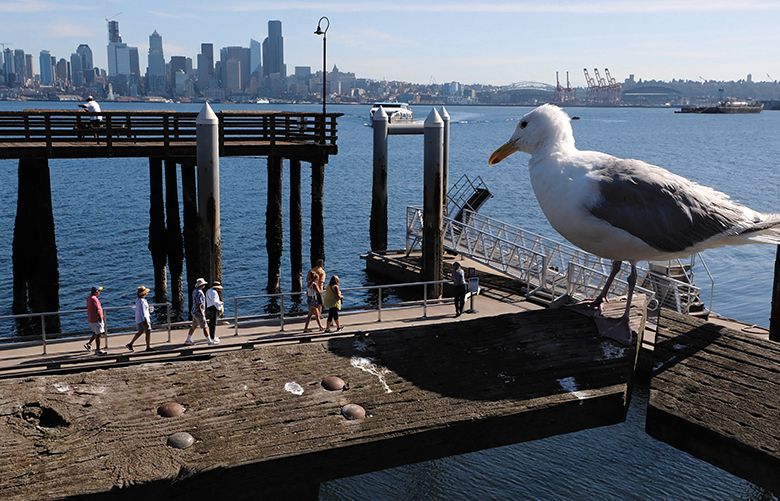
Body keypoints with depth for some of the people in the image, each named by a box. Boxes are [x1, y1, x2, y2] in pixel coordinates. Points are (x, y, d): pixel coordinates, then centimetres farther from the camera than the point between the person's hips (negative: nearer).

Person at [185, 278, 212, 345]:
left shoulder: (195, 291, 8)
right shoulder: (199, 293, -23)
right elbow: (198, 305, -25)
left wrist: (203, 311, 24)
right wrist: (202, 314, -22)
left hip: (194, 312, 9)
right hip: (198, 312, -9)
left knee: (193, 326, 18)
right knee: (204, 327, -2)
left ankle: (188, 340, 25)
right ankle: (210, 341, 4)